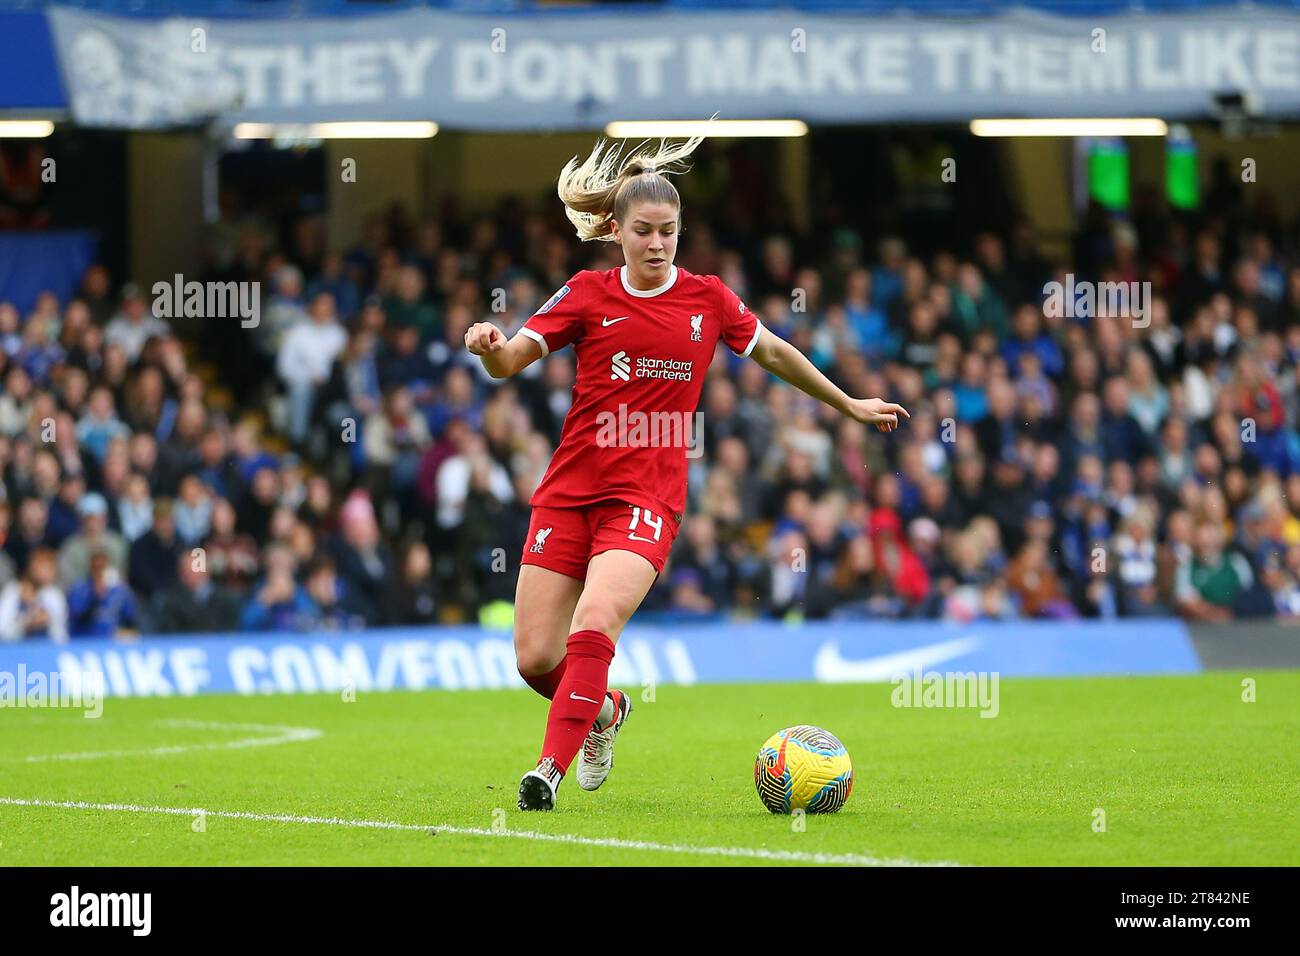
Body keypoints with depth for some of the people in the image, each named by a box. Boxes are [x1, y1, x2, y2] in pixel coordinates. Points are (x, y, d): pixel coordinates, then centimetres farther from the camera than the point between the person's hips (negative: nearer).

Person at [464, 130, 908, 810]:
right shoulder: (587, 295, 4)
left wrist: (849, 405, 32)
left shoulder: (707, 299, 7)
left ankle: (550, 769, -22)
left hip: (648, 497, -1)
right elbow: (509, 362, -4)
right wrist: (489, 346, -28)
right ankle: (604, 709, 30)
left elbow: (773, 353, 24)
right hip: (568, 491, 1)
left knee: (593, 628, -25)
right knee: (534, 658, -1)